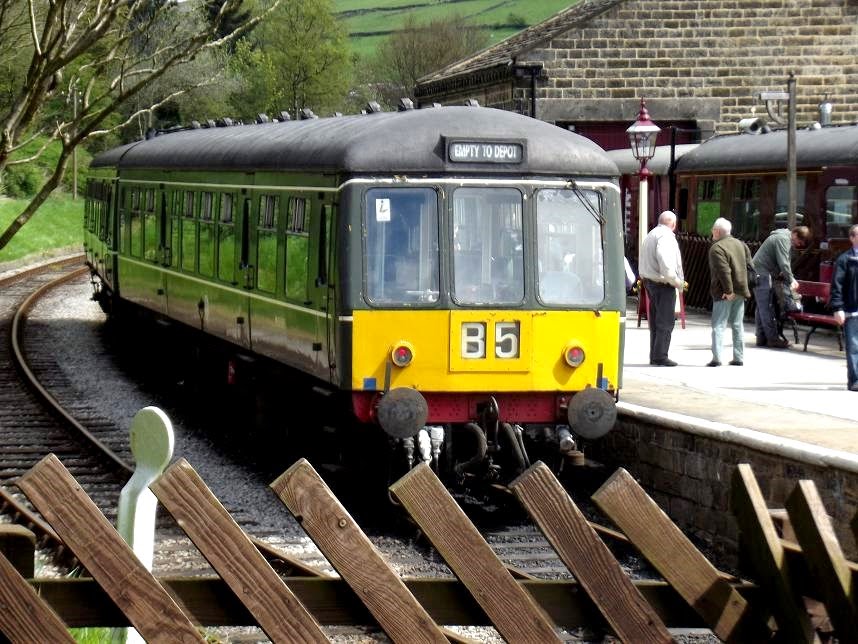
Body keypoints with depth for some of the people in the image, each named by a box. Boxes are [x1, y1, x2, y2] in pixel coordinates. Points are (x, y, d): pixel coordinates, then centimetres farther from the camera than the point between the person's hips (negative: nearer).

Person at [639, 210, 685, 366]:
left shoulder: (651, 235, 18)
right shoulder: (666, 236, -14)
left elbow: (643, 261, 19)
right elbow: (664, 260, -27)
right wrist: (675, 281, -19)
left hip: (650, 281, 10)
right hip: (663, 283, -10)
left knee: (655, 321, 15)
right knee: (665, 322, -6)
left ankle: (654, 356, 18)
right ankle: (660, 356, -8)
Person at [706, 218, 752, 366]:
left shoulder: (716, 248, -14)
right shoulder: (739, 244, 11)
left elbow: (724, 271, -22)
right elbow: (748, 263, 14)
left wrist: (728, 290, -22)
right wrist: (743, 285, 15)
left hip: (725, 293, -7)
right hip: (740, 290, 7)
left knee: (718, 325, -5)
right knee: (737, 325, 13)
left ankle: (716, 358, -13)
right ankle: (738, 358, 14)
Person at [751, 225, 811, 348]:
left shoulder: (783, 237, 17)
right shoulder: (783, 239, -15)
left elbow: (783, 263, 21)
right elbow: (783, 264, -20)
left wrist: (791, 279, 10)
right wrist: (791, 281, -12)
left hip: (759, 273, 10)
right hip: (763, 274, -10)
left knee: (762, 307, 12)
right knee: (767, 307, -8)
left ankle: (762, 338, 16)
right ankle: (773, 339, -7)